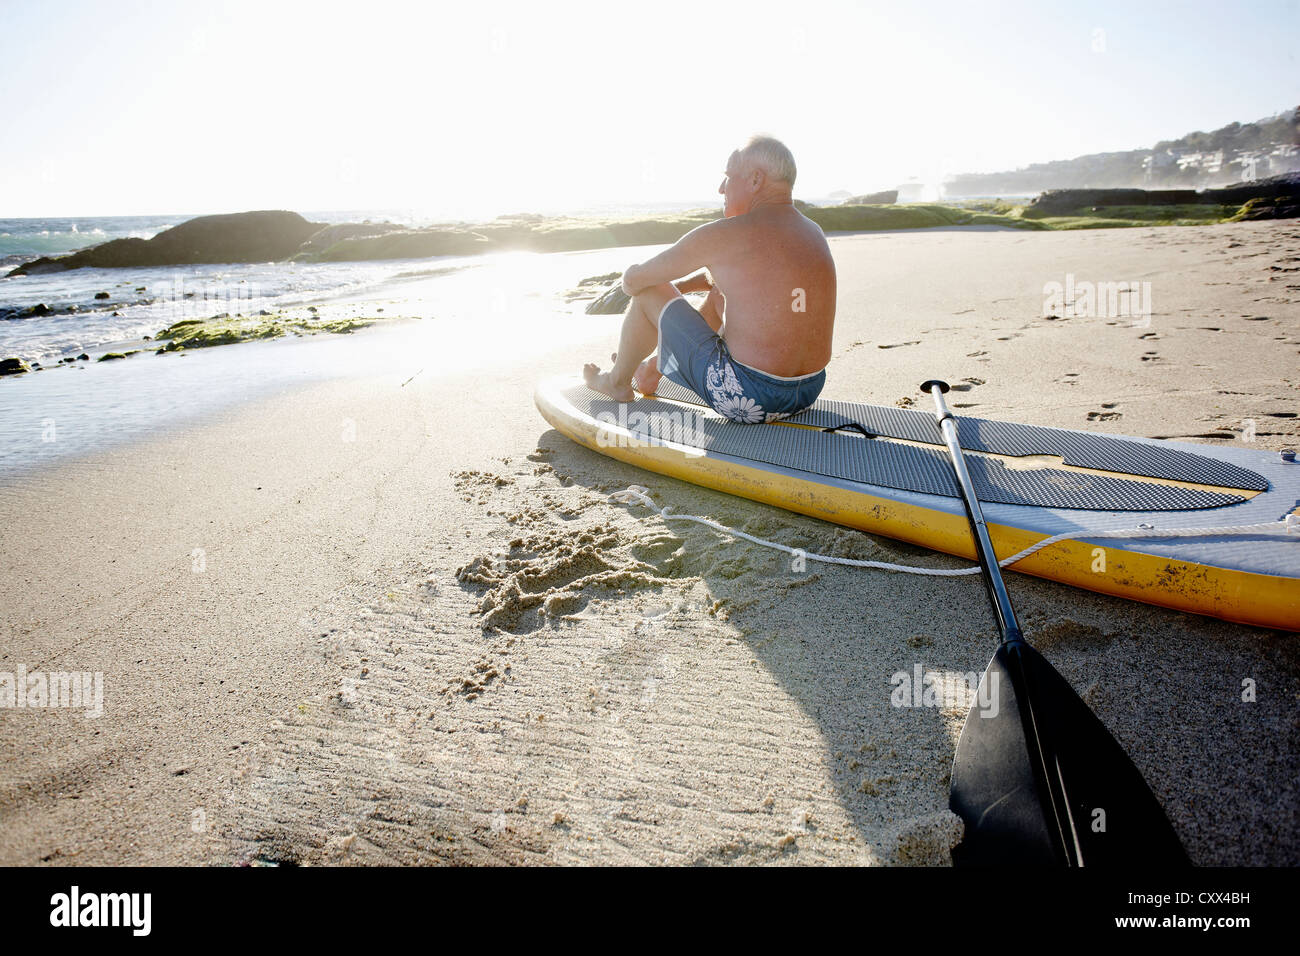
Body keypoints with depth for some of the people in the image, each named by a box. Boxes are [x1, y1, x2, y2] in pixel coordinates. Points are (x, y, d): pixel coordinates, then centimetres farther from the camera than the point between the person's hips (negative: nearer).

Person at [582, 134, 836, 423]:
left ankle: (618, 381, 34)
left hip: (747, 400, -7)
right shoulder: (814, 233, 9)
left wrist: (632, 281, 22)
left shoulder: (722, 235, -13)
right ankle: (656, 367, 47)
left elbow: (634, 280, -1)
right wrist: (682, 286, 27)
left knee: (651, 292, 9)